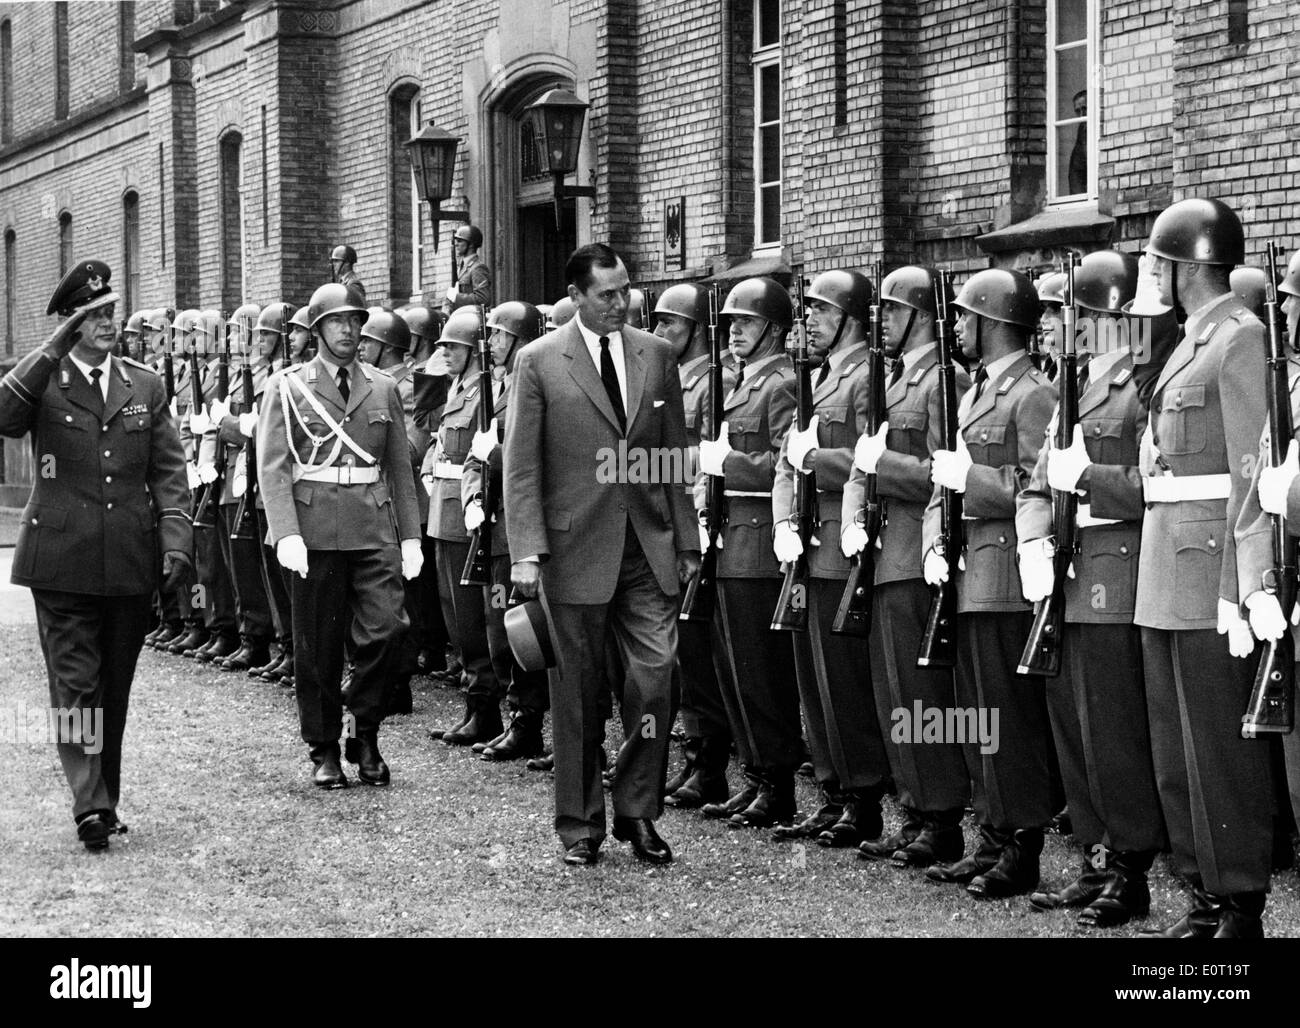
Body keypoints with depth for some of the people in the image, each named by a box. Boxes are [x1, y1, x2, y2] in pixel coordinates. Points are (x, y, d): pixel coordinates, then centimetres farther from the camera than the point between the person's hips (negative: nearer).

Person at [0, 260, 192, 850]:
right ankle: (89, 806, -11)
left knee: (114, 687, 10)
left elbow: (169, 471, 9)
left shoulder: (145, 386, 12)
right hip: (62, 560, -3)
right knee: (75, 684, -7)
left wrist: (175, 541, -3)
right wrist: (53, 352, -23)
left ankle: (104, 801, 19)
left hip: (131, 562, 3)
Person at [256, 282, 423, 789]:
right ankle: (324, 750, 15)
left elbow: (400, 467, 14)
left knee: (383, 629, -9)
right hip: (315, 530, -2)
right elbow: (272, 467, -3)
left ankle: (365, 737, 7)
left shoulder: (383, 389, 12)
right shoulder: (288, 387, 2)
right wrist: (286, 534, -14)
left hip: (375, 528, 2)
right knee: (317, 646, 3)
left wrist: (410, 536, 8)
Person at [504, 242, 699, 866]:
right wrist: (525, 551, -12)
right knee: (577, 691, 5)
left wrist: (687, 540, 9)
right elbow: (521, 465, -4)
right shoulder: (539, 361, -2)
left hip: (648, 545, 3)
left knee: (656, 670, -6)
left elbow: (674, 455, 12)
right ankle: (580, 824, 15)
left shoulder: (656, 356, 8)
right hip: (576, 545, -3)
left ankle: (637, 812, 8)